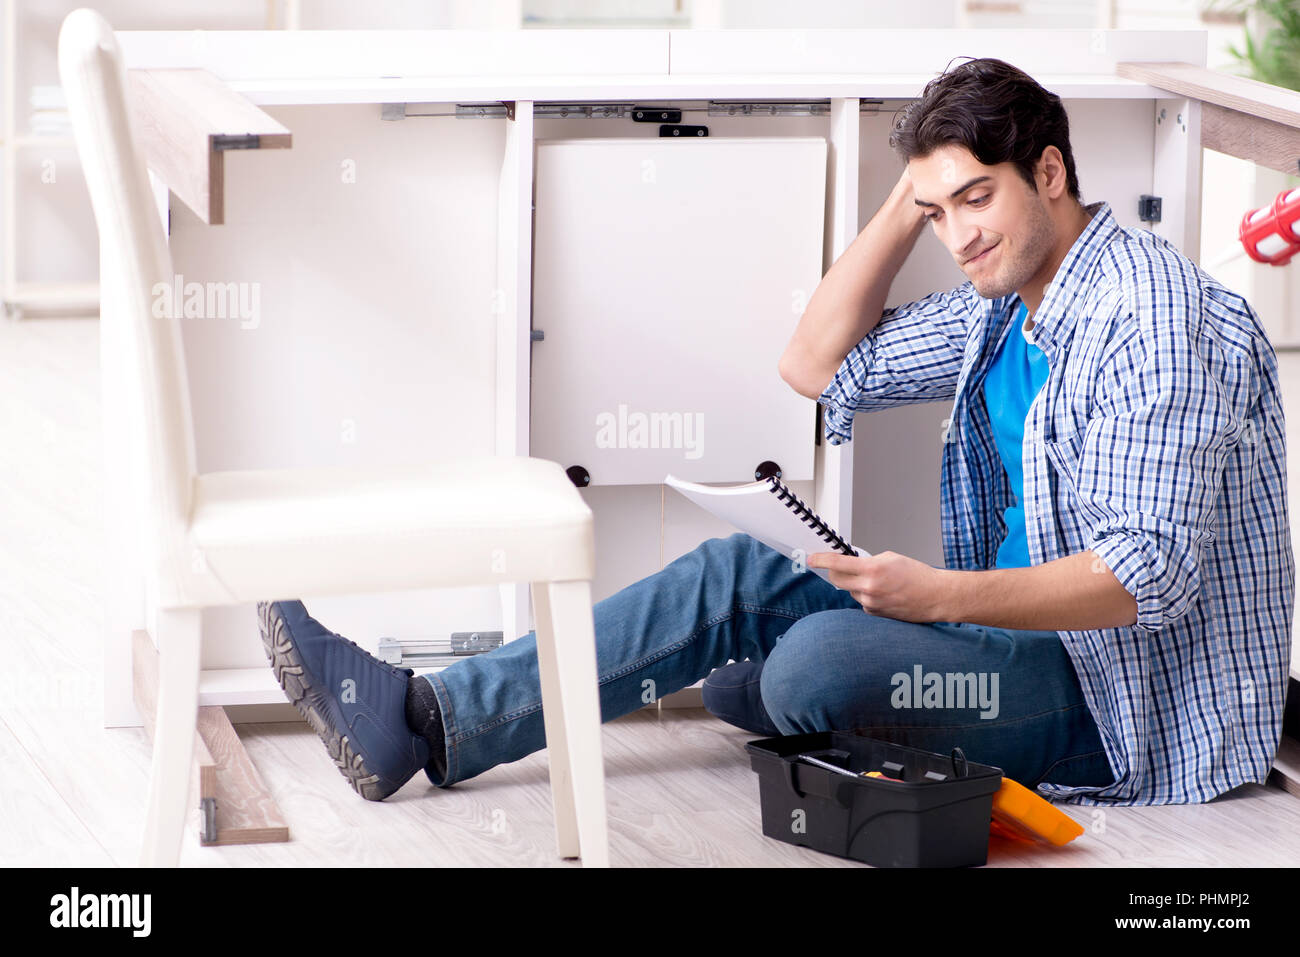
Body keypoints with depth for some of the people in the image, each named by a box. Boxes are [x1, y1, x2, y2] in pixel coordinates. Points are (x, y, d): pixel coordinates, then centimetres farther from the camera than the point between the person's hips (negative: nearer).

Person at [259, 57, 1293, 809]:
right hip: (1027, 627, 9)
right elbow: (819, 365, 16)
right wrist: (908, 204, 6)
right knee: (736, 576, -1)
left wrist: (941, 596, -32)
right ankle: (429, 720, -6)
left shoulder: (1150, 313, -19)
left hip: (1140, 701, -9)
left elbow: (1149, 573, -25)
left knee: (823, 659, -32)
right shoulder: (1006, 306, 11)